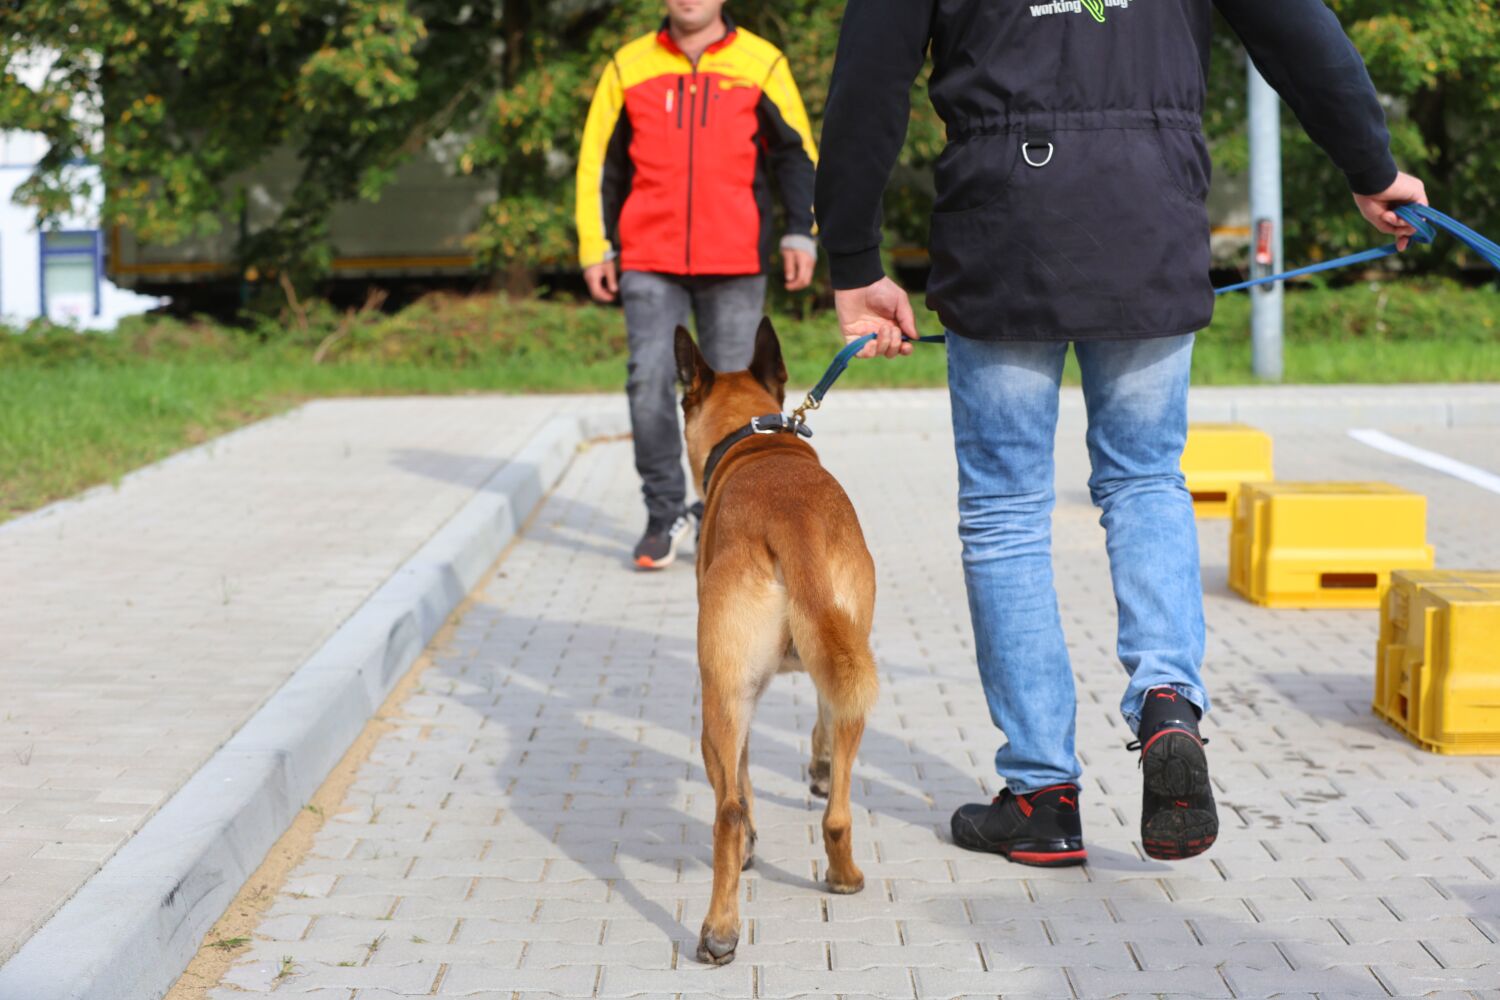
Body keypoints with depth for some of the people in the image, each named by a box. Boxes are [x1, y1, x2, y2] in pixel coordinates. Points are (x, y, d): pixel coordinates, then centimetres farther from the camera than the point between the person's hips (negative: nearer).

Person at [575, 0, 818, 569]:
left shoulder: (761, 64, 6)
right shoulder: (629, 67, 9)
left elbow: (796, 152, 8)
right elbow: (599, 161, 12)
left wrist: (800, 233, -2)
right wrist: (596, 247, 6)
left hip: (735, 263, 0)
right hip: (649, 261, 1)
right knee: (649, 379, -8)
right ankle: (665, 514, 5)